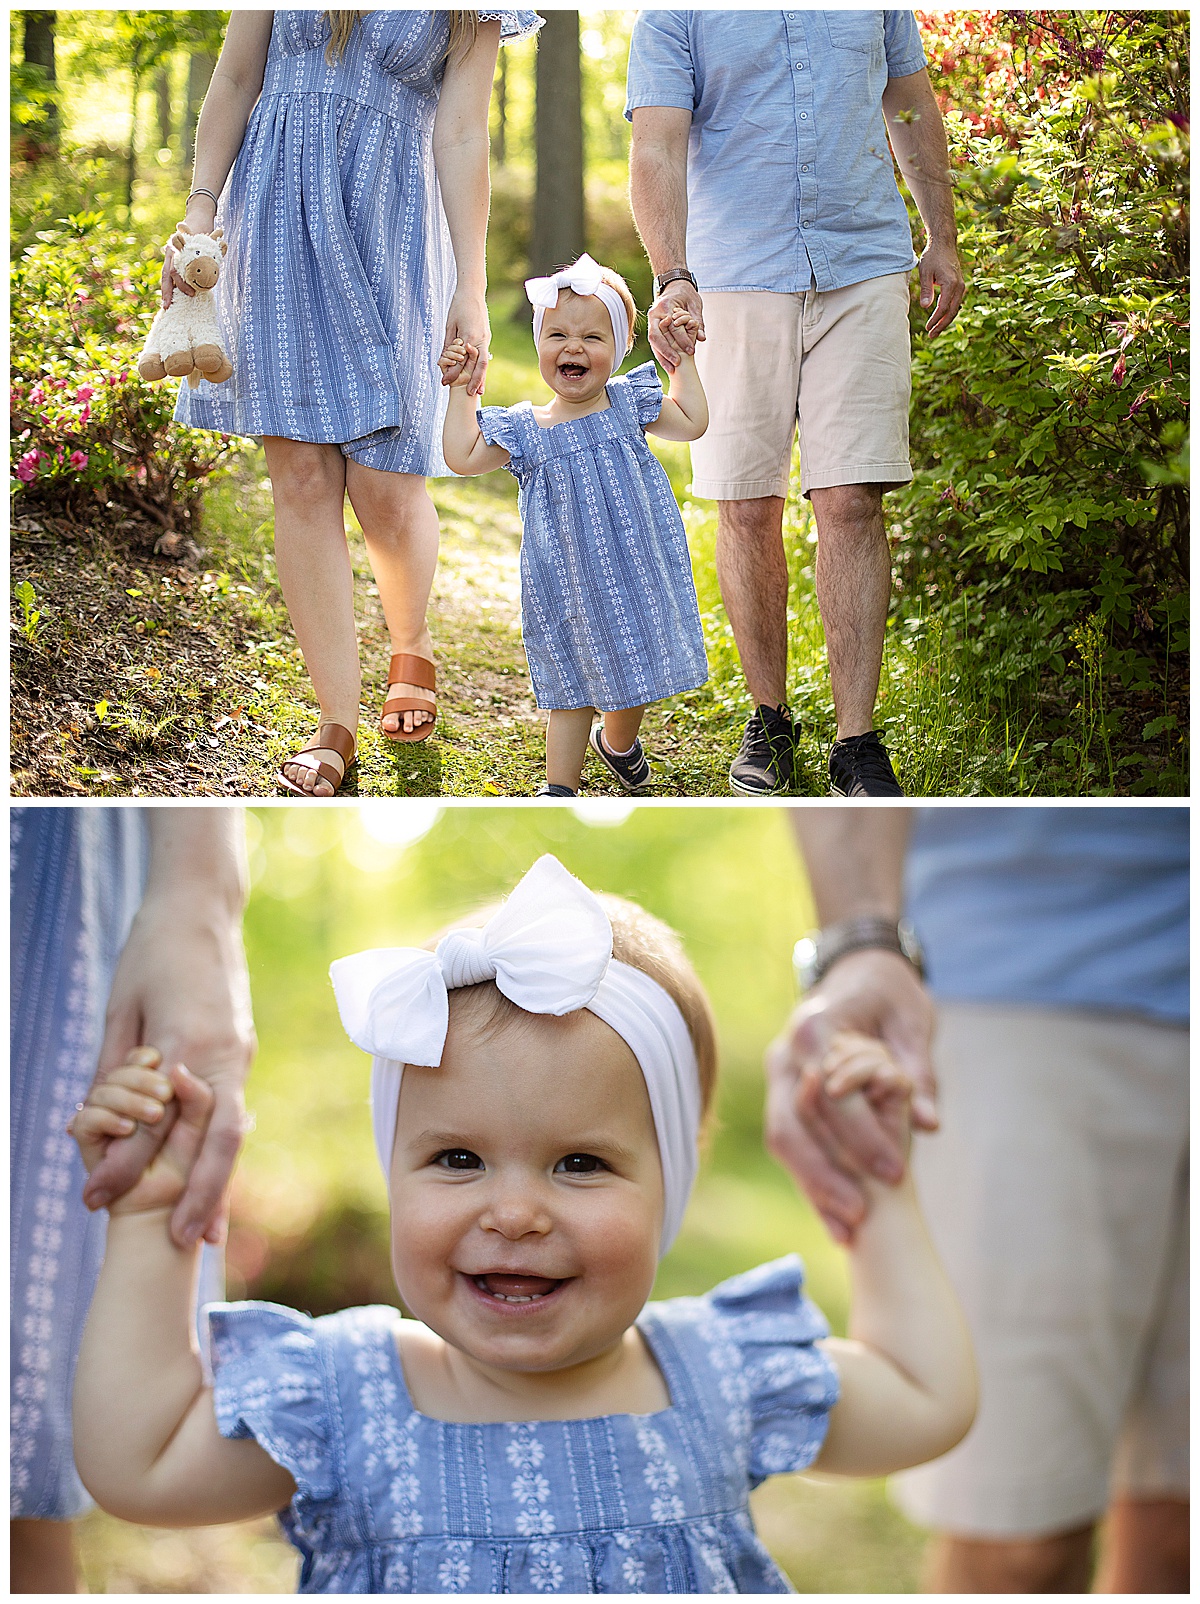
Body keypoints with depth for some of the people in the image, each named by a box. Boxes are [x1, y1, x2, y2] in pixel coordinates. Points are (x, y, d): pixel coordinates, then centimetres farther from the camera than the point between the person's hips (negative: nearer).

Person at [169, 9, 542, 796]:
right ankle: (338, 723, -1)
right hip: (278, 211, 1)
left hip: (387, 227, -1)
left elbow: (461, 138, -1)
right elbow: (235, 82, 10)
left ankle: (412, 644, 26)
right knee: (303, 478, -5)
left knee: (385, 485, -7)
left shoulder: (470, 12, 4)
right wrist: (201, 206, -1)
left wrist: (471, 288, -7)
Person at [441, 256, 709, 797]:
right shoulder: (525, 429, -2)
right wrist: (462, 389, -2)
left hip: (637, 573, 2)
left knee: (633, 675, 16)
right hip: (569, 586, -2)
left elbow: (692, 422, 11)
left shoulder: (629, 403, 2)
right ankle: (560, 787, 11)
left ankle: (616, 742, 46)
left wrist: (682, 361, 8)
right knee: (574, 688, 2)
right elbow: (462, 456, -4)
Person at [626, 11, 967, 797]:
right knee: (748, 510, 3)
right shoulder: (671, 15, 0)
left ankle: (858, 745, -2)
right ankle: (770, 719, 20)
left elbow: (912, 105, 21)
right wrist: (672, 276, -26)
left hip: (865, 269, 1)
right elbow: (658, 149, -10)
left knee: (851, 503, -7)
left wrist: (943, 241, 20)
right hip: (736, 280, 0)